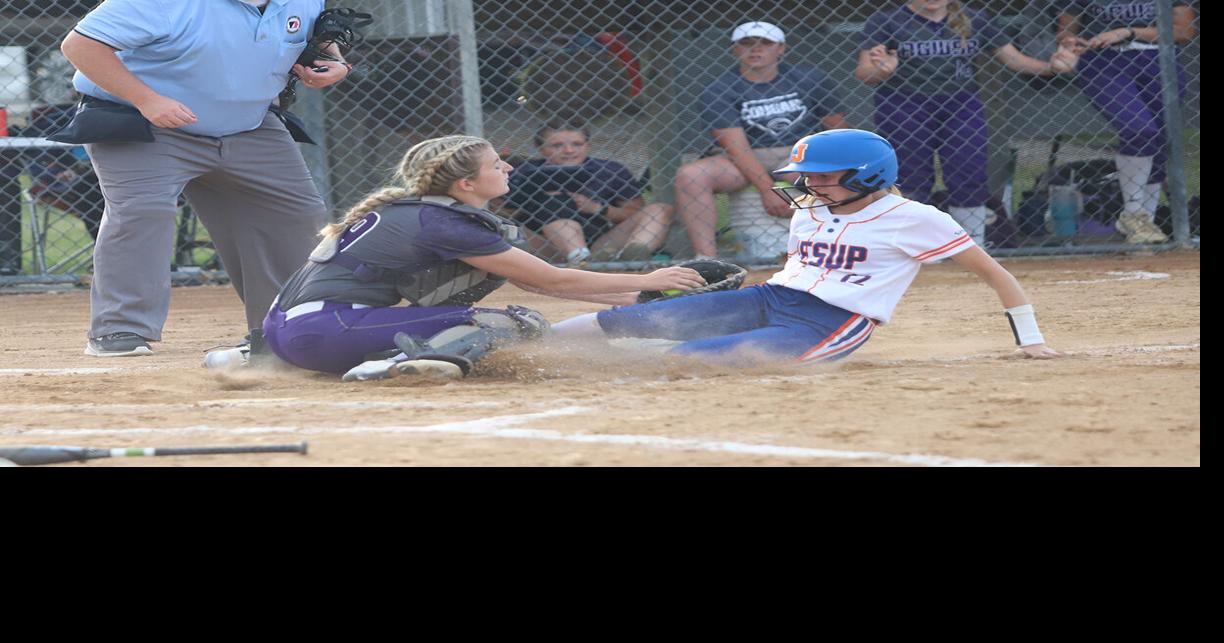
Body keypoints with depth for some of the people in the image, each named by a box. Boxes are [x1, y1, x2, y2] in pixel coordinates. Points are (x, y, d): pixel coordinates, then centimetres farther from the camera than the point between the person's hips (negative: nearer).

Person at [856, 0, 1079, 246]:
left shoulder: (976, 21, 4)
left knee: (969, 181, 3)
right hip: (903, 110, -3)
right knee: (910, 186, 1)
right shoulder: (886, 21, -5)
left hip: (963, 108, 3)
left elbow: (1014, 59, 7)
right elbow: (863, 72, -11)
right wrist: (882, 71, -35)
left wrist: (1050, 67, -11)